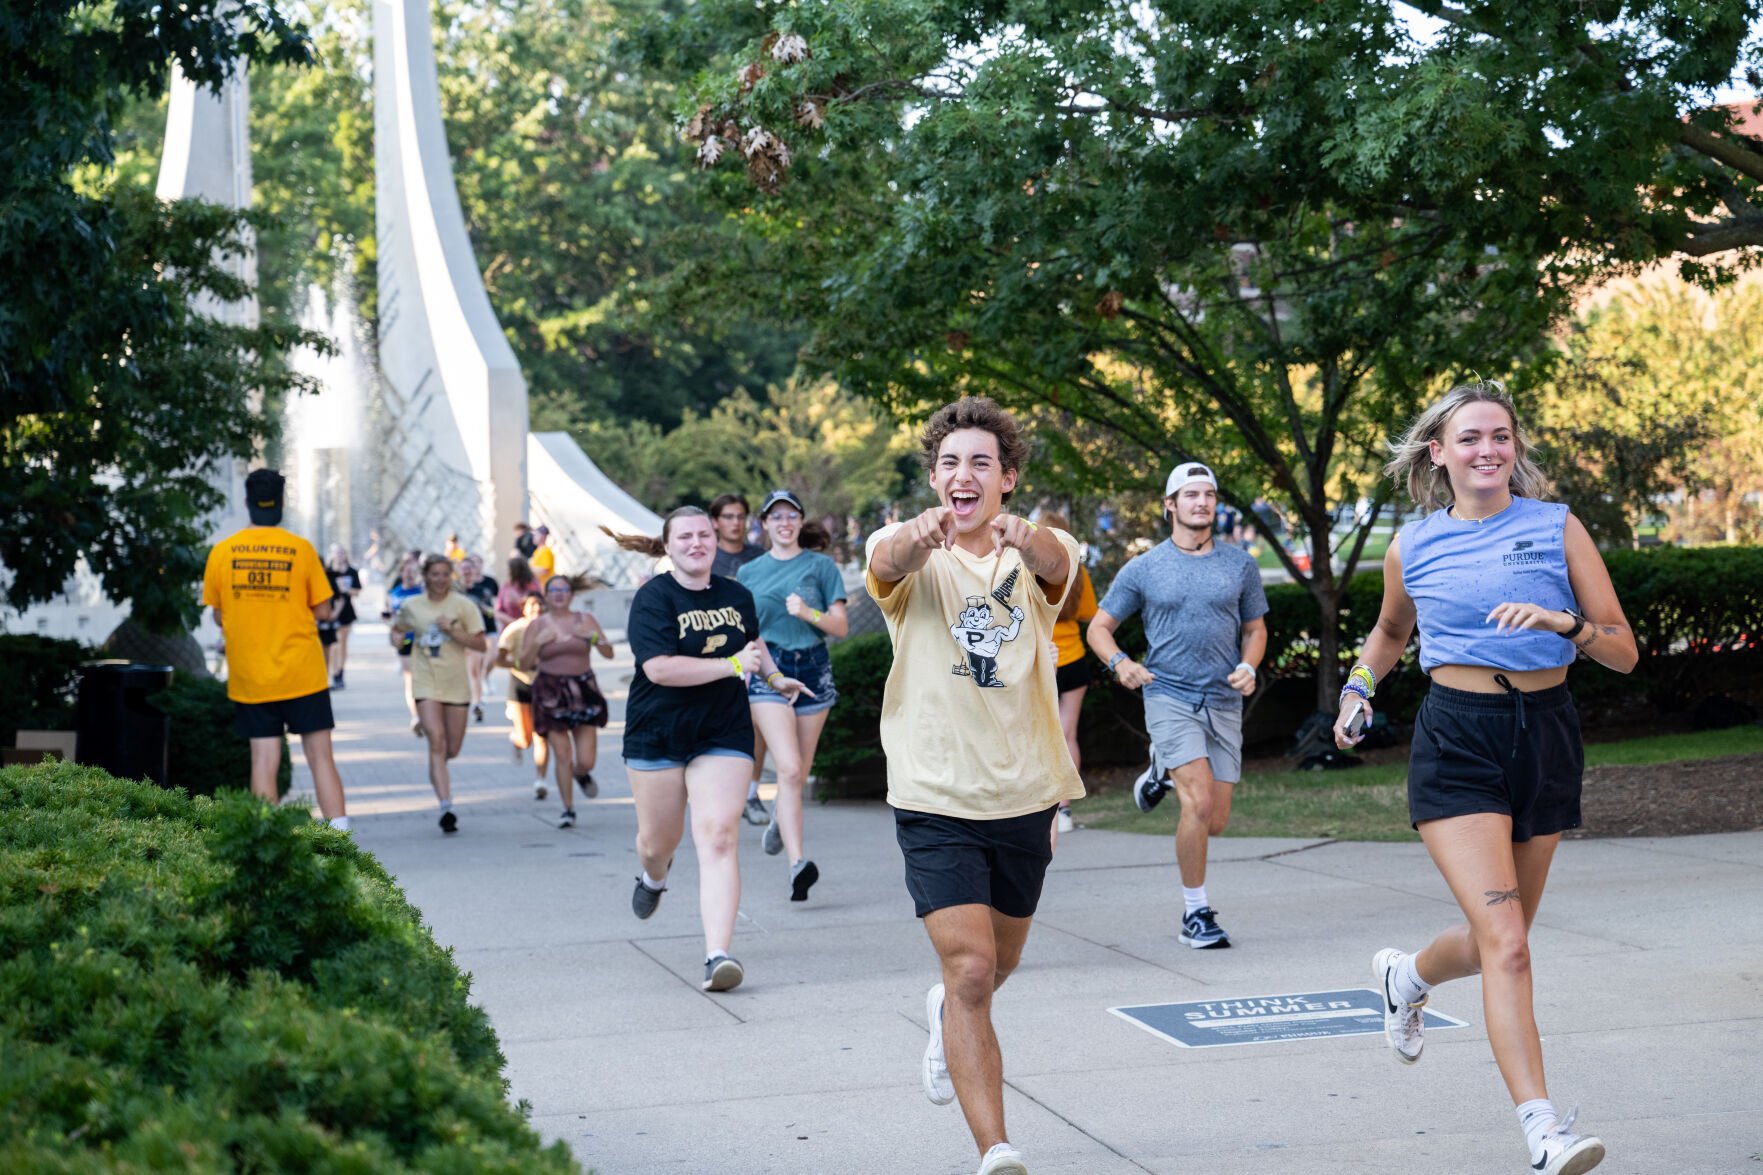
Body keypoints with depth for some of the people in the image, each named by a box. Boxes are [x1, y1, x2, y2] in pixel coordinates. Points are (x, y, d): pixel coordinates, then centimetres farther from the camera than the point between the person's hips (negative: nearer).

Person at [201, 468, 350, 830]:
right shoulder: (301, 549, -5)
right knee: (320, 756, 3)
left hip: (249, 677, 1)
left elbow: (218, 616, 7)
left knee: (263, 760, 4)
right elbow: (322, 611, -2)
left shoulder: (222, 552, -1)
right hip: (302, 673, -1)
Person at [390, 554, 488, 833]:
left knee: (452, 750, 8)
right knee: (436, 740, -17)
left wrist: (452, 630, -16)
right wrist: (396, 637, 0)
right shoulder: (411, 606, 4)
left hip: (456, 683, 1)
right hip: (425, 682, -1)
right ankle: (446, 806, -22)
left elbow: (481, 644, -4)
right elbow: (398, 629, 24)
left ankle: (436, 769, 46)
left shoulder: (462, 605, 0)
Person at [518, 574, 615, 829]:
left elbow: (608, 653, 4)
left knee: (586, 761, -2)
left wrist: (592, 637, -13)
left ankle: (581, 775, 35)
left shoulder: (585, 619, 7)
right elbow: (524, 664, 3)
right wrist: (537, 642, -12)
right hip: (551, 694, -1)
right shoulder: (538, 624, 4)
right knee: (561, 755, -7)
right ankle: (568, 809, 6)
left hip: (583, 691, 1)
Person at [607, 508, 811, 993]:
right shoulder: (653, 598, -10)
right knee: (658, 839, 14)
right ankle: (653, 877, 54)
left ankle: (717, 955, -21)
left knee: (718, 836, -15)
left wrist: (774, 676, 18)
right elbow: (659, 667, -24)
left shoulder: (737, 596, 6)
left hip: (723, 734, 2)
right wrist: (733, 666, -22)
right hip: (658, 733, -2)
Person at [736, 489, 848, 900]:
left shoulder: (821, 566, 5)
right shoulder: (749, 573, 10)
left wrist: (807, 612, -16)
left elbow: (841, 626, 0)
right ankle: (799, 863, -24)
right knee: (789, 768, -17)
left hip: (813, 669, 1)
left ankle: (779, 819, 41)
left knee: (799, 773, 8)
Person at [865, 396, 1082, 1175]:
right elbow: (888, 563, -33)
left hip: (1025, 797, 3)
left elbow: (1058, 565, -28)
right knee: (971, 970, -14)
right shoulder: (911, 551, -7)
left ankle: (946, 1017, 55)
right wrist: (919, 538, -57)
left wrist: (1029, 539, -53)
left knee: (996, 965, 21)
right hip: (936, 798, -3)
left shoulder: (1032, 552, -3)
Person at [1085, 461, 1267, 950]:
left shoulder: (1240, 564, 7)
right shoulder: (1143, 569, 1)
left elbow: (1255, 628, 17)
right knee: (1199, 803, -19)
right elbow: (1100, 627, 7)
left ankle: (1164, 771, 37)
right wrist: (1119, 662, -13)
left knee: (1216, 822, 4)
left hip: (1224, 703, 3)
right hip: (1169, 695, -3)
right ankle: (1196, 914, -4)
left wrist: (1248, 667, -4)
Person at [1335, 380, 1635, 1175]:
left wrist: (1565, 622, -19)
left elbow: (1625, 653, -1)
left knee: (1500, 938, 15)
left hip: (1546, 734, 2)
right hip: (1456, 742, -2)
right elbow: (1390, 632, 25)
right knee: (1505, 940, -17)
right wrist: (1359, 688, 9)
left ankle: (1406, 976, 48)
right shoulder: (1413, 546, 4)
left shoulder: (1557, 528, 1)